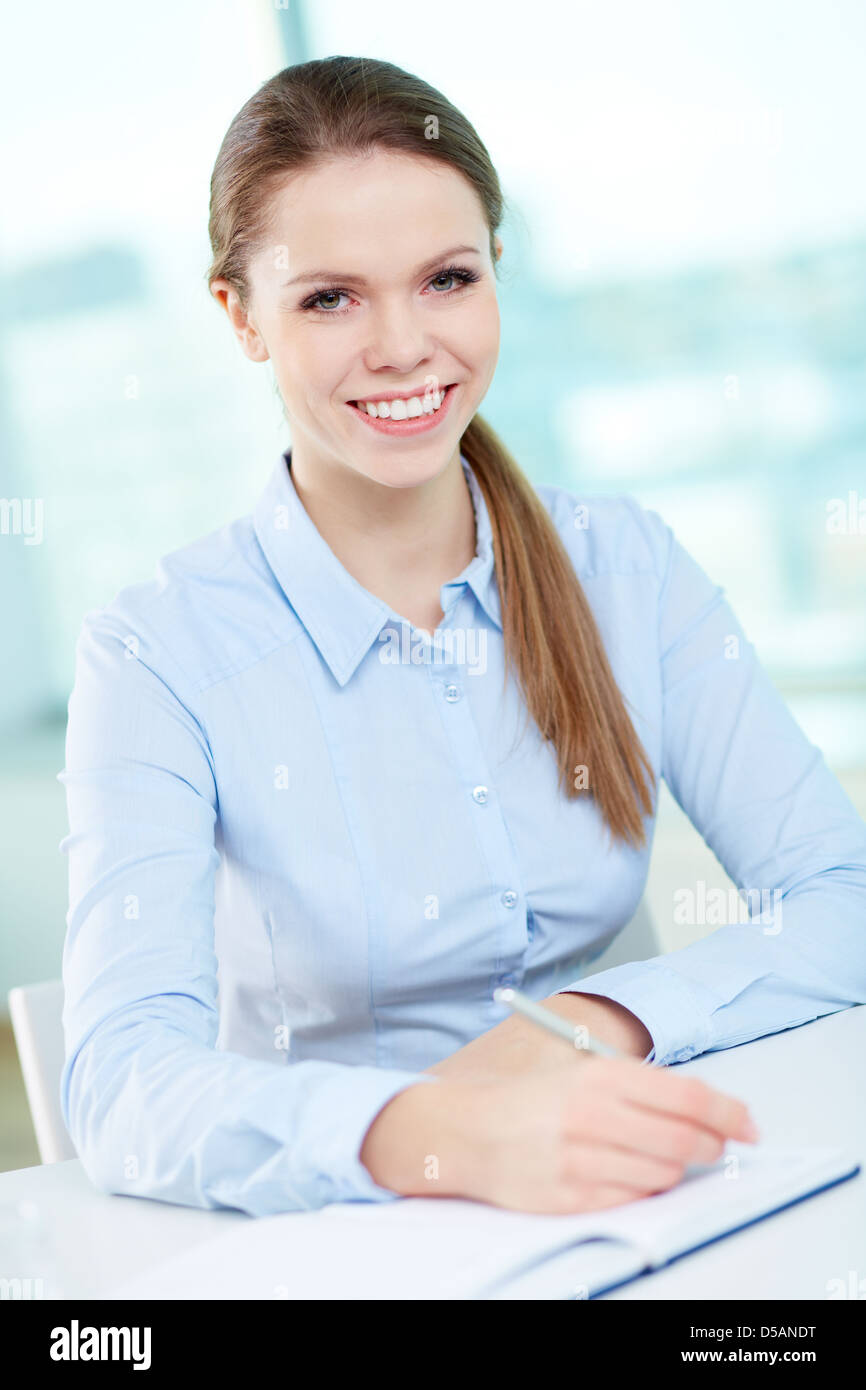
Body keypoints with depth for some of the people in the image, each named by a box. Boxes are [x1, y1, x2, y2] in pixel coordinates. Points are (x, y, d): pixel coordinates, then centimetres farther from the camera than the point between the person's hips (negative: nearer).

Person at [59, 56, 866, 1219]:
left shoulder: (627, 568, -1)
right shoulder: (160, 655, -11)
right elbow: (123, 1087, -23)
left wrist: (603, 1021, -23)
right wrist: (445, 1134, -41)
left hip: (638, 1208, 3)